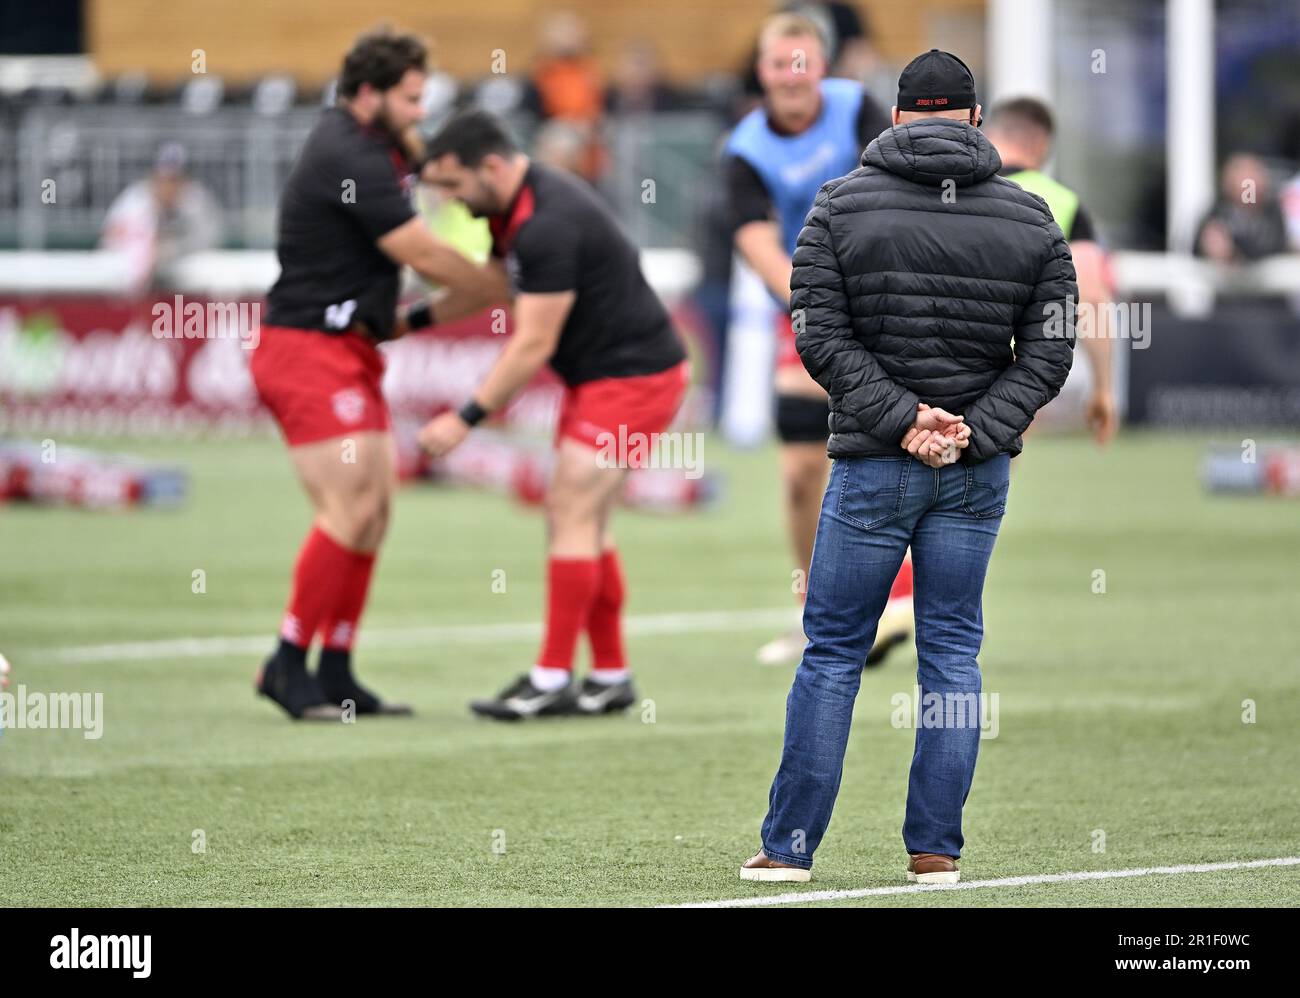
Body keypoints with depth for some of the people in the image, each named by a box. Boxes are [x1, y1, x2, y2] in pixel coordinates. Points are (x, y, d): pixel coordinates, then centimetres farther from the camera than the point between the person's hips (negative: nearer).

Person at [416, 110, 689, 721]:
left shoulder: (548, 224, -26)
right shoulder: (514, 210, 5)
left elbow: (533, 346, -23)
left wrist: (466, 419, -18)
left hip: (634, 377, -10)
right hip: (599, 377, 10)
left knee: (572, 512, -11)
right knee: (585, 521, 9)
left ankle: (552, 680, -8)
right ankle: (610, 676, 13)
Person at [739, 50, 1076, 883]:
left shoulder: (841, 206, -2)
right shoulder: (1031, 219, 3)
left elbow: (820, 338, -9)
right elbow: (1049, 353, -1)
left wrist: (900, 418, -11)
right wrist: (971, 432, -7)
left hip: (873, 469, -2)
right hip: (979, 472, 2)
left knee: (834, 652, 5)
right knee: (953, 651, 9)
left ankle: (789, 845, 6)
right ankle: (936, 850, 7)